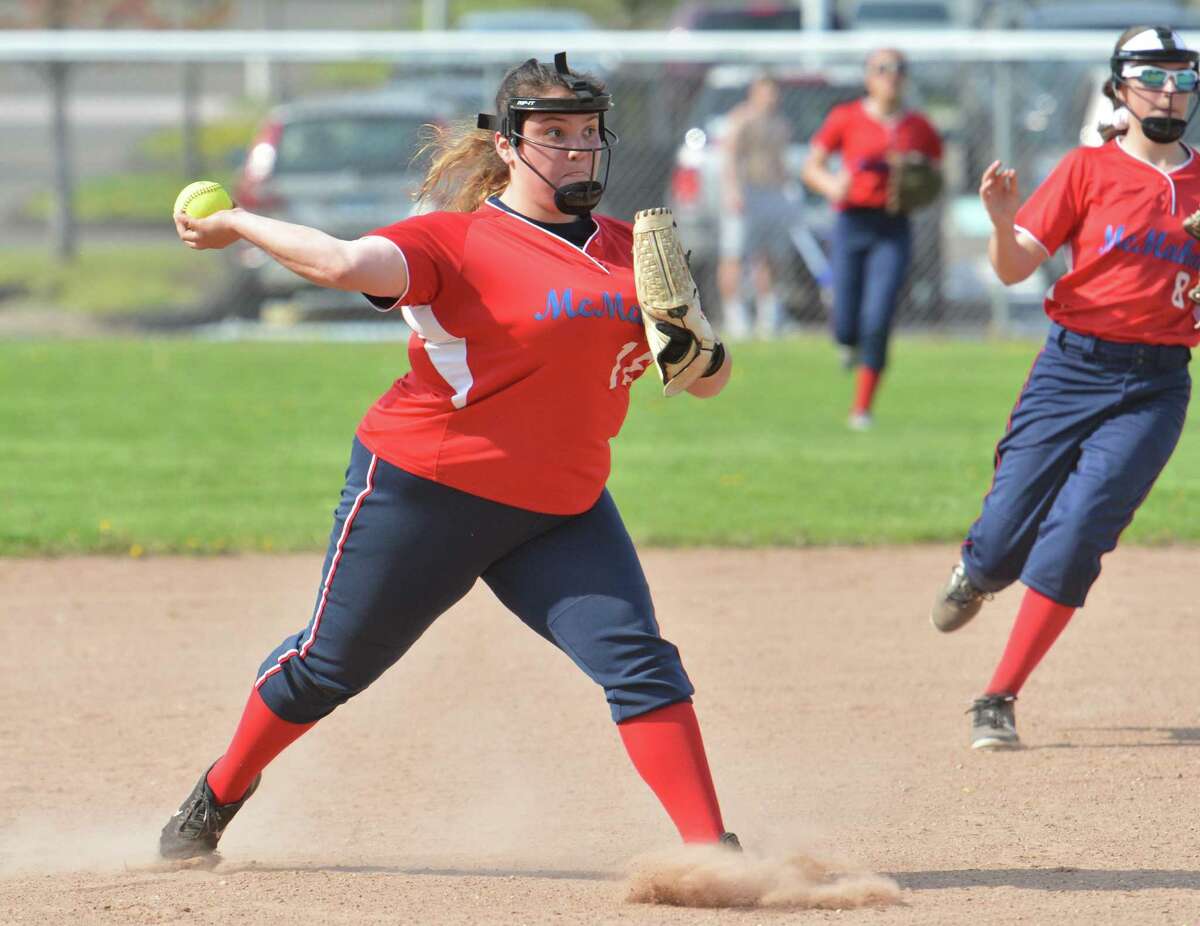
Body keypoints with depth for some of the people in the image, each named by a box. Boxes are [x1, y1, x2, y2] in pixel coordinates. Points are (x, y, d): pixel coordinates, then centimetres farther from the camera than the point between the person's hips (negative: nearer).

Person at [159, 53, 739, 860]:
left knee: (641, 663, -12)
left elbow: (710, 380, 9)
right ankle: (220, 794, 34)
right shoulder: (459, 240, -13)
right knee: (331, 664, 10)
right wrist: (238, 227, -23)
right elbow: (348, 263, -31)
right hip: (424, 490, -4)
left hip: (563, 507, 4)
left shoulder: (629, 252, 6)